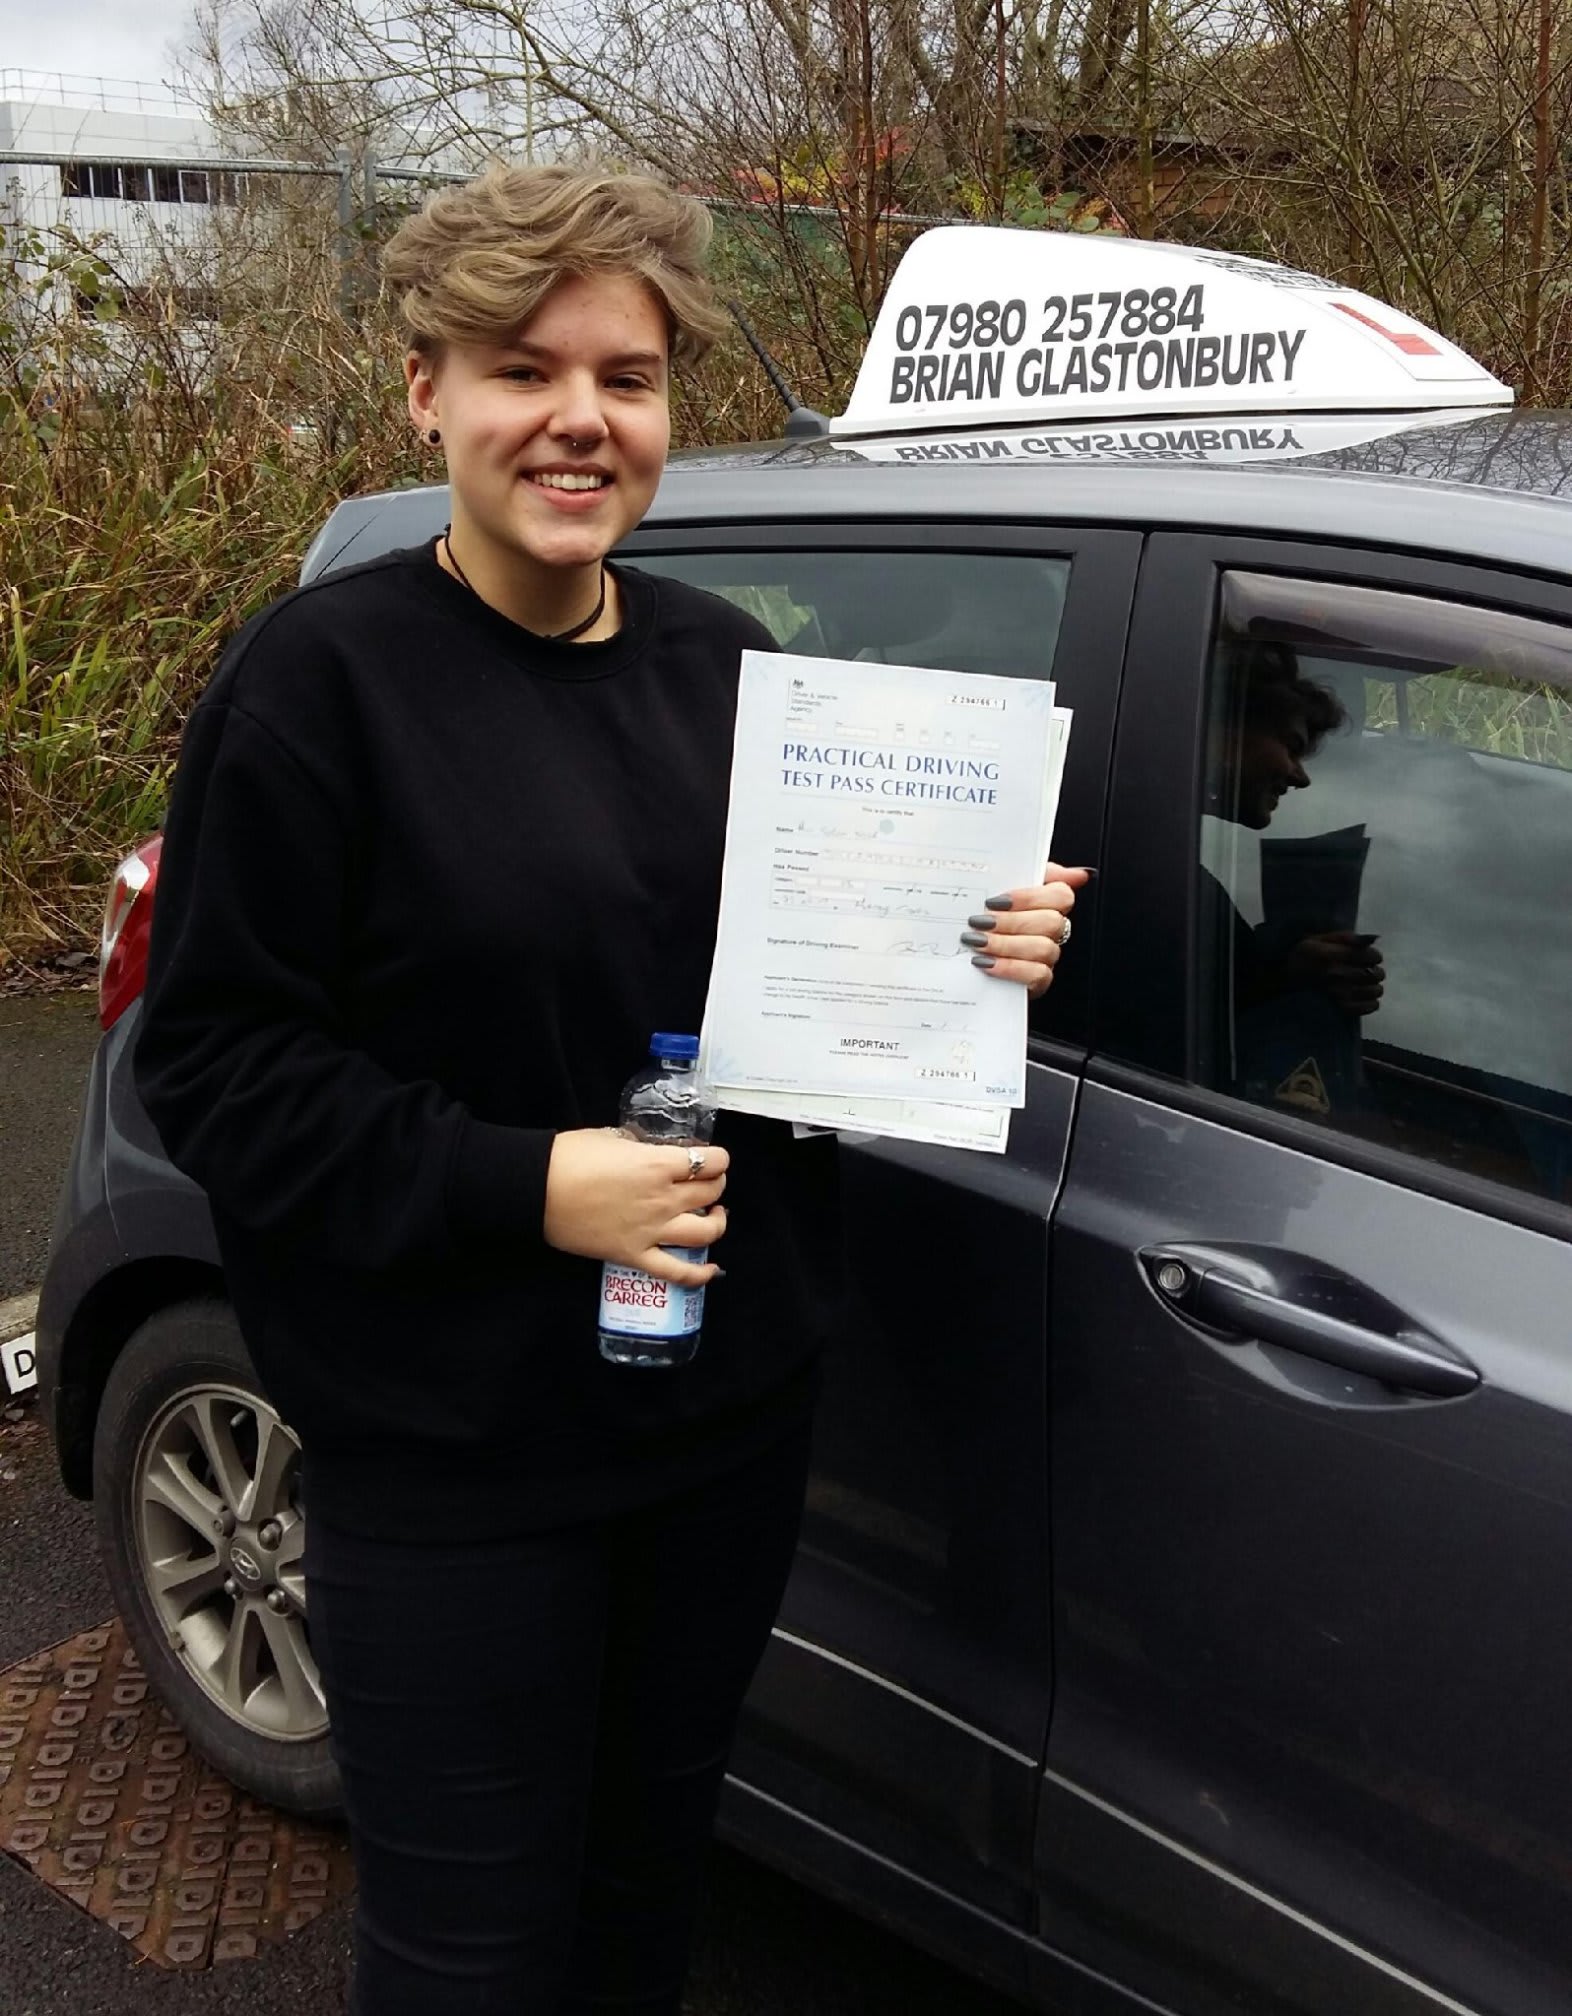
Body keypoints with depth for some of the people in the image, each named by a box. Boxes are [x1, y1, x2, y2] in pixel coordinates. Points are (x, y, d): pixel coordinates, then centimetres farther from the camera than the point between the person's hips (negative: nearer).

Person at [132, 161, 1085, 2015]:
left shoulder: (724, 661, 5)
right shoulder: (323, 671, -13)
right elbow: (210, 1062, -14)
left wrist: (973, 954, -6)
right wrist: (525, 1183, -24)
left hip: (735, 1398, 6)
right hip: (453, 1453, -5)